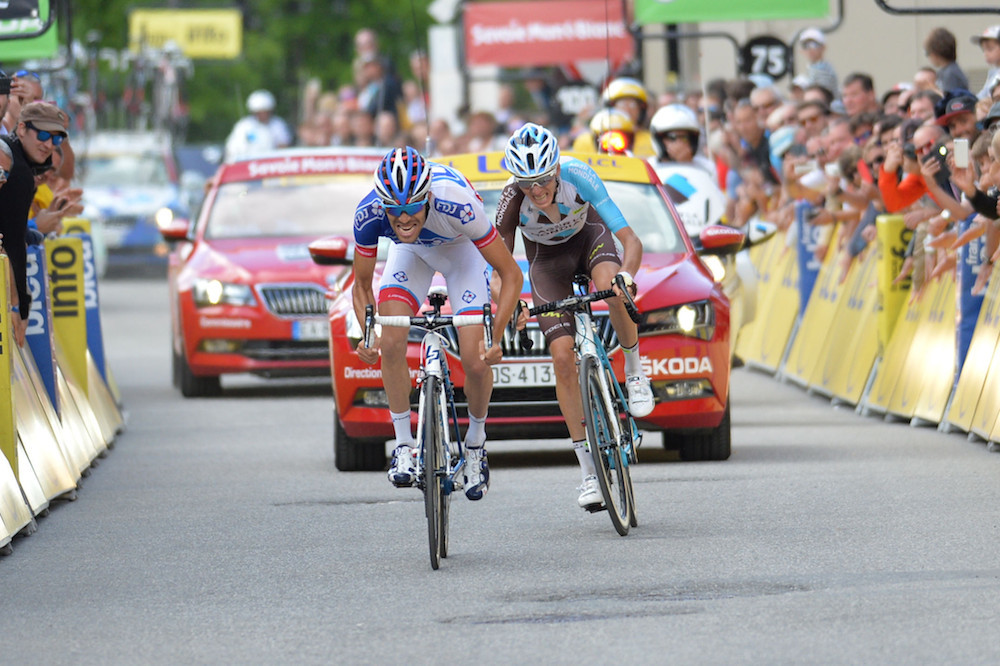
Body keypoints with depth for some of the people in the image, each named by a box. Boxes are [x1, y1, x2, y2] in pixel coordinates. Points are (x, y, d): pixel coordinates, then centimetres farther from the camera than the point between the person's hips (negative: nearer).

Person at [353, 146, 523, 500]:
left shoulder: (458, 205, -42)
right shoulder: (368, 214, -34)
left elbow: (510, 274, -30)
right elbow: (362, 285, -15)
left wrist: (495, 337, -39)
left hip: (461, 249, -2)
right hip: (412, 252, 2)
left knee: (476, 361, -12)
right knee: (390, 345, -19)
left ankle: (475, 444, 16)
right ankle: (404, 447, -3)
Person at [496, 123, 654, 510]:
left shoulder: (577, 176, -35)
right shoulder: (512, 200, -33)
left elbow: (630, 239, -36)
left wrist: (626, 274, -56)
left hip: (588, 235, -1)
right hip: (547, 258, 1)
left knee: (612, 290, -37)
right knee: (563, 358, -11)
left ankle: (634, 372, -9)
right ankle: (589, 470, -5)